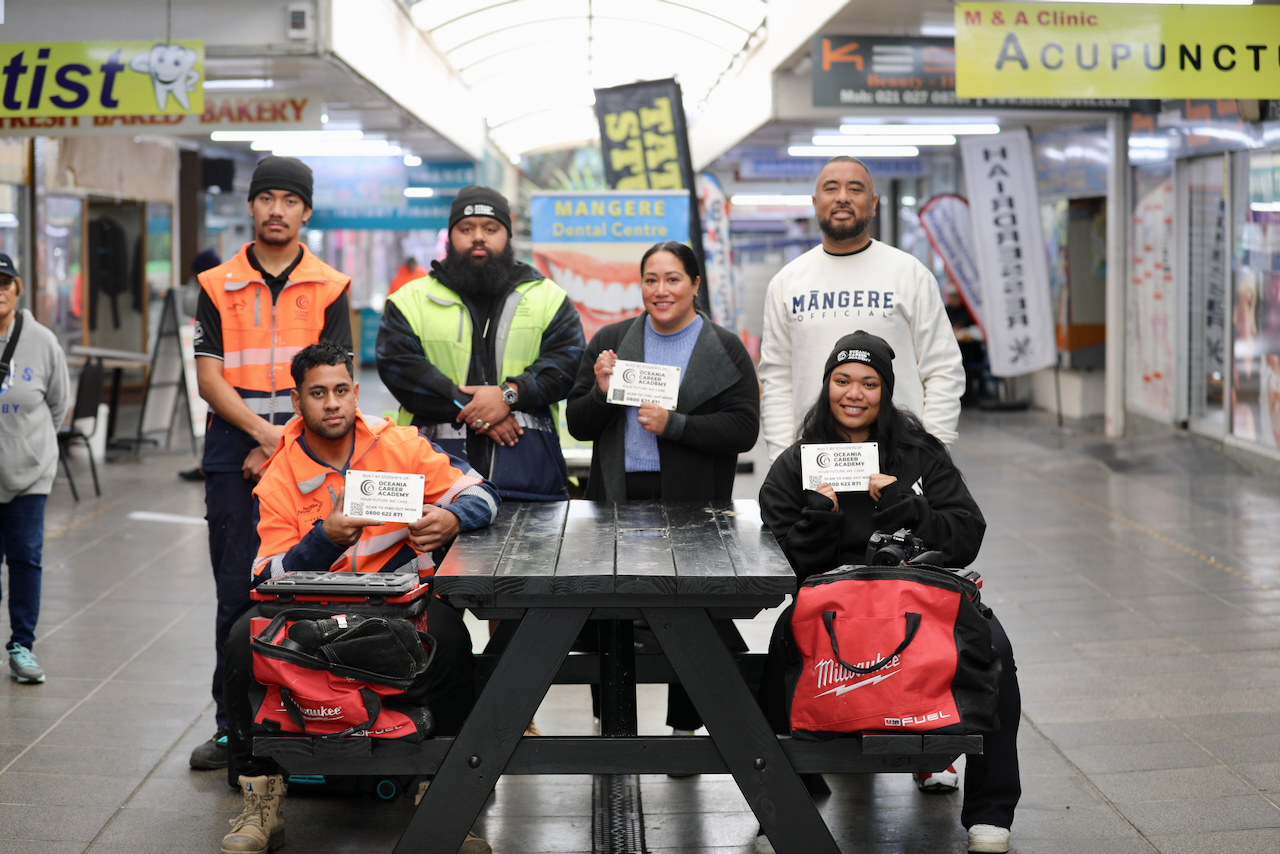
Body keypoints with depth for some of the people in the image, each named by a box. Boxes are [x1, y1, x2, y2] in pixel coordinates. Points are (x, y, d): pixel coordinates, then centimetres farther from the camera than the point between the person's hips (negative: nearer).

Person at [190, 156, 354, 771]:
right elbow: (210, 379, 1)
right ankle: (231, 725, 9)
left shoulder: (329, 288, 7)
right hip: (234, 457, 1)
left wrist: (284, 447, -10)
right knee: (237, 593, 2)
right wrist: (265, 432, -12)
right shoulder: (217, 287, 9)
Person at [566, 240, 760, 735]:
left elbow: (744, 429, -7)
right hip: (619, 501, 3)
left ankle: (685, 725, 17)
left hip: (693, 507, -2)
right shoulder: (610, 341, 10)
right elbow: (577, 425, 9)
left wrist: (675, 425, -17)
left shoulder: (725, 350, 2)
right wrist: (602, 393, -12)